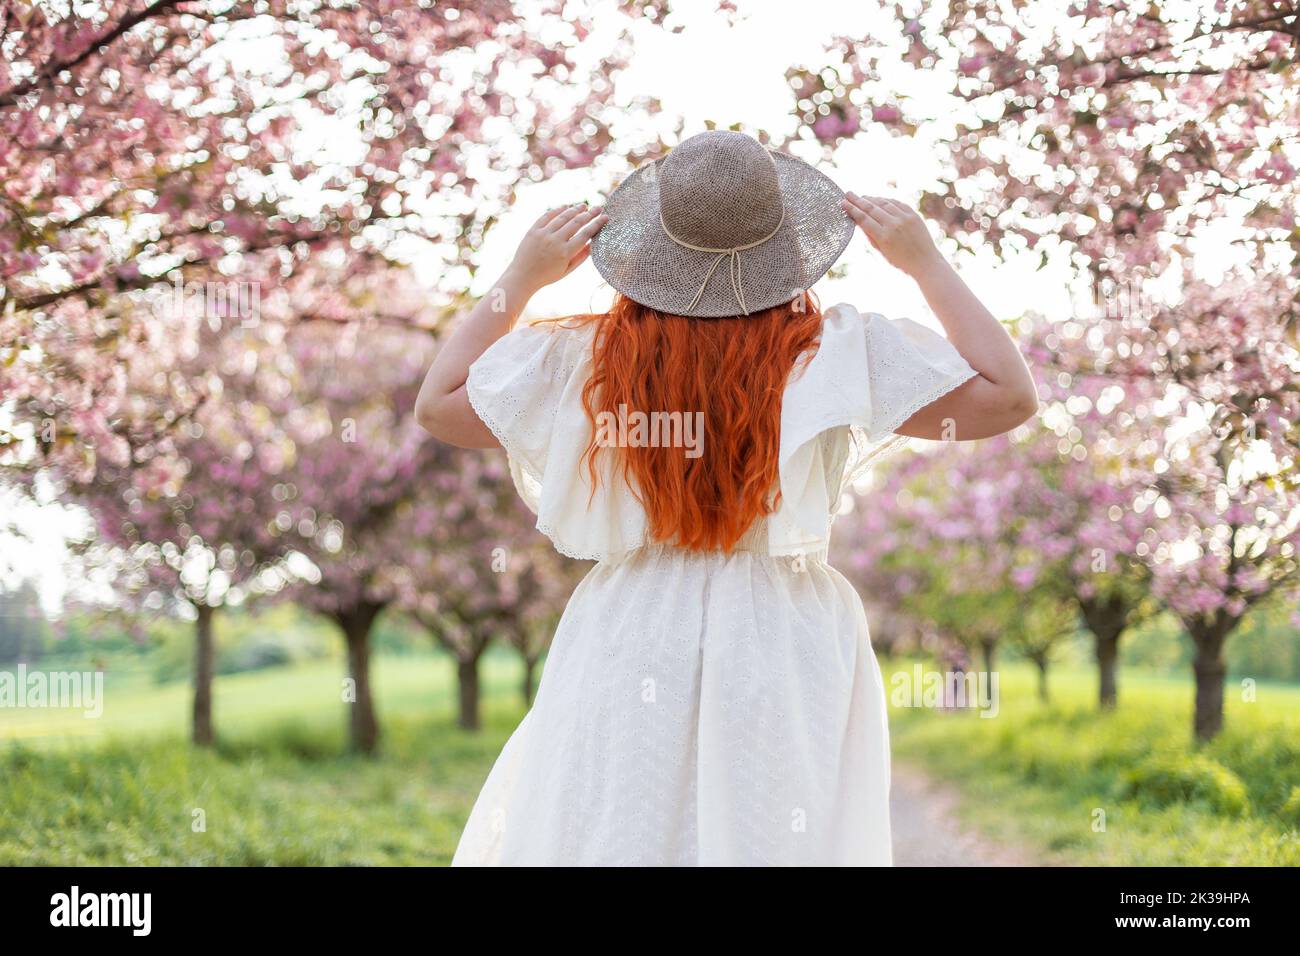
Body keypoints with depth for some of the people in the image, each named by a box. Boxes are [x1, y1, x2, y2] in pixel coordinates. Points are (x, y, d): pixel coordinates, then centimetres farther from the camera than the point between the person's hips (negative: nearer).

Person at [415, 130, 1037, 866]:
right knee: (772, 838, 8)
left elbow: (438, 404, 7)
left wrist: (523, 278, 10)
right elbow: (1012, 397, -5)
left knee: (609, 832, 12)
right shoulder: (840, 353, -10)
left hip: (630, 644, 1)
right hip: (786, 646, -1)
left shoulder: (585, 361, -6)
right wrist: (925, 264, 1)